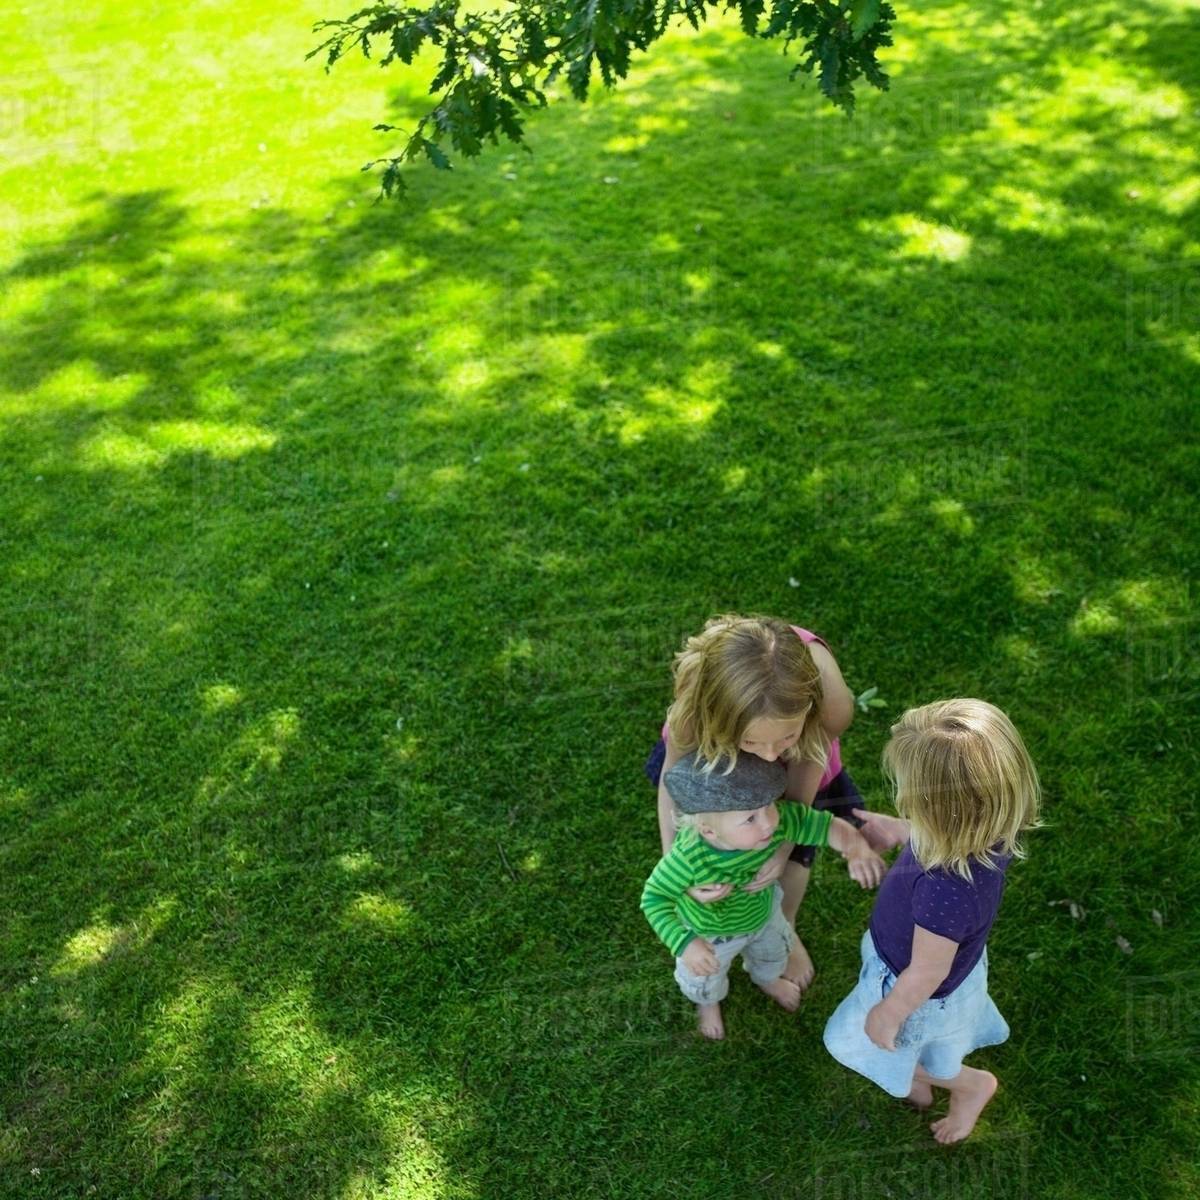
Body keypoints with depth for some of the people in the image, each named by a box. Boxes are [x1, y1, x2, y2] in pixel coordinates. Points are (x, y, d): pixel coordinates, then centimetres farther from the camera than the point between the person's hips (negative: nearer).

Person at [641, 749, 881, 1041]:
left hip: (762, 913, 3)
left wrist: (857, 846, -48)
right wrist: (685, 944, -41)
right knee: (705, 980, 30)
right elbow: (654, 897, -33)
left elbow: (825, 826, -29)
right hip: (709, 933, -3)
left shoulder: (778, 819, -39)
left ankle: (768, 979, 73)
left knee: (773, 951, 36)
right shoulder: (688, 858, -47)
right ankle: (708, 1001, 68)